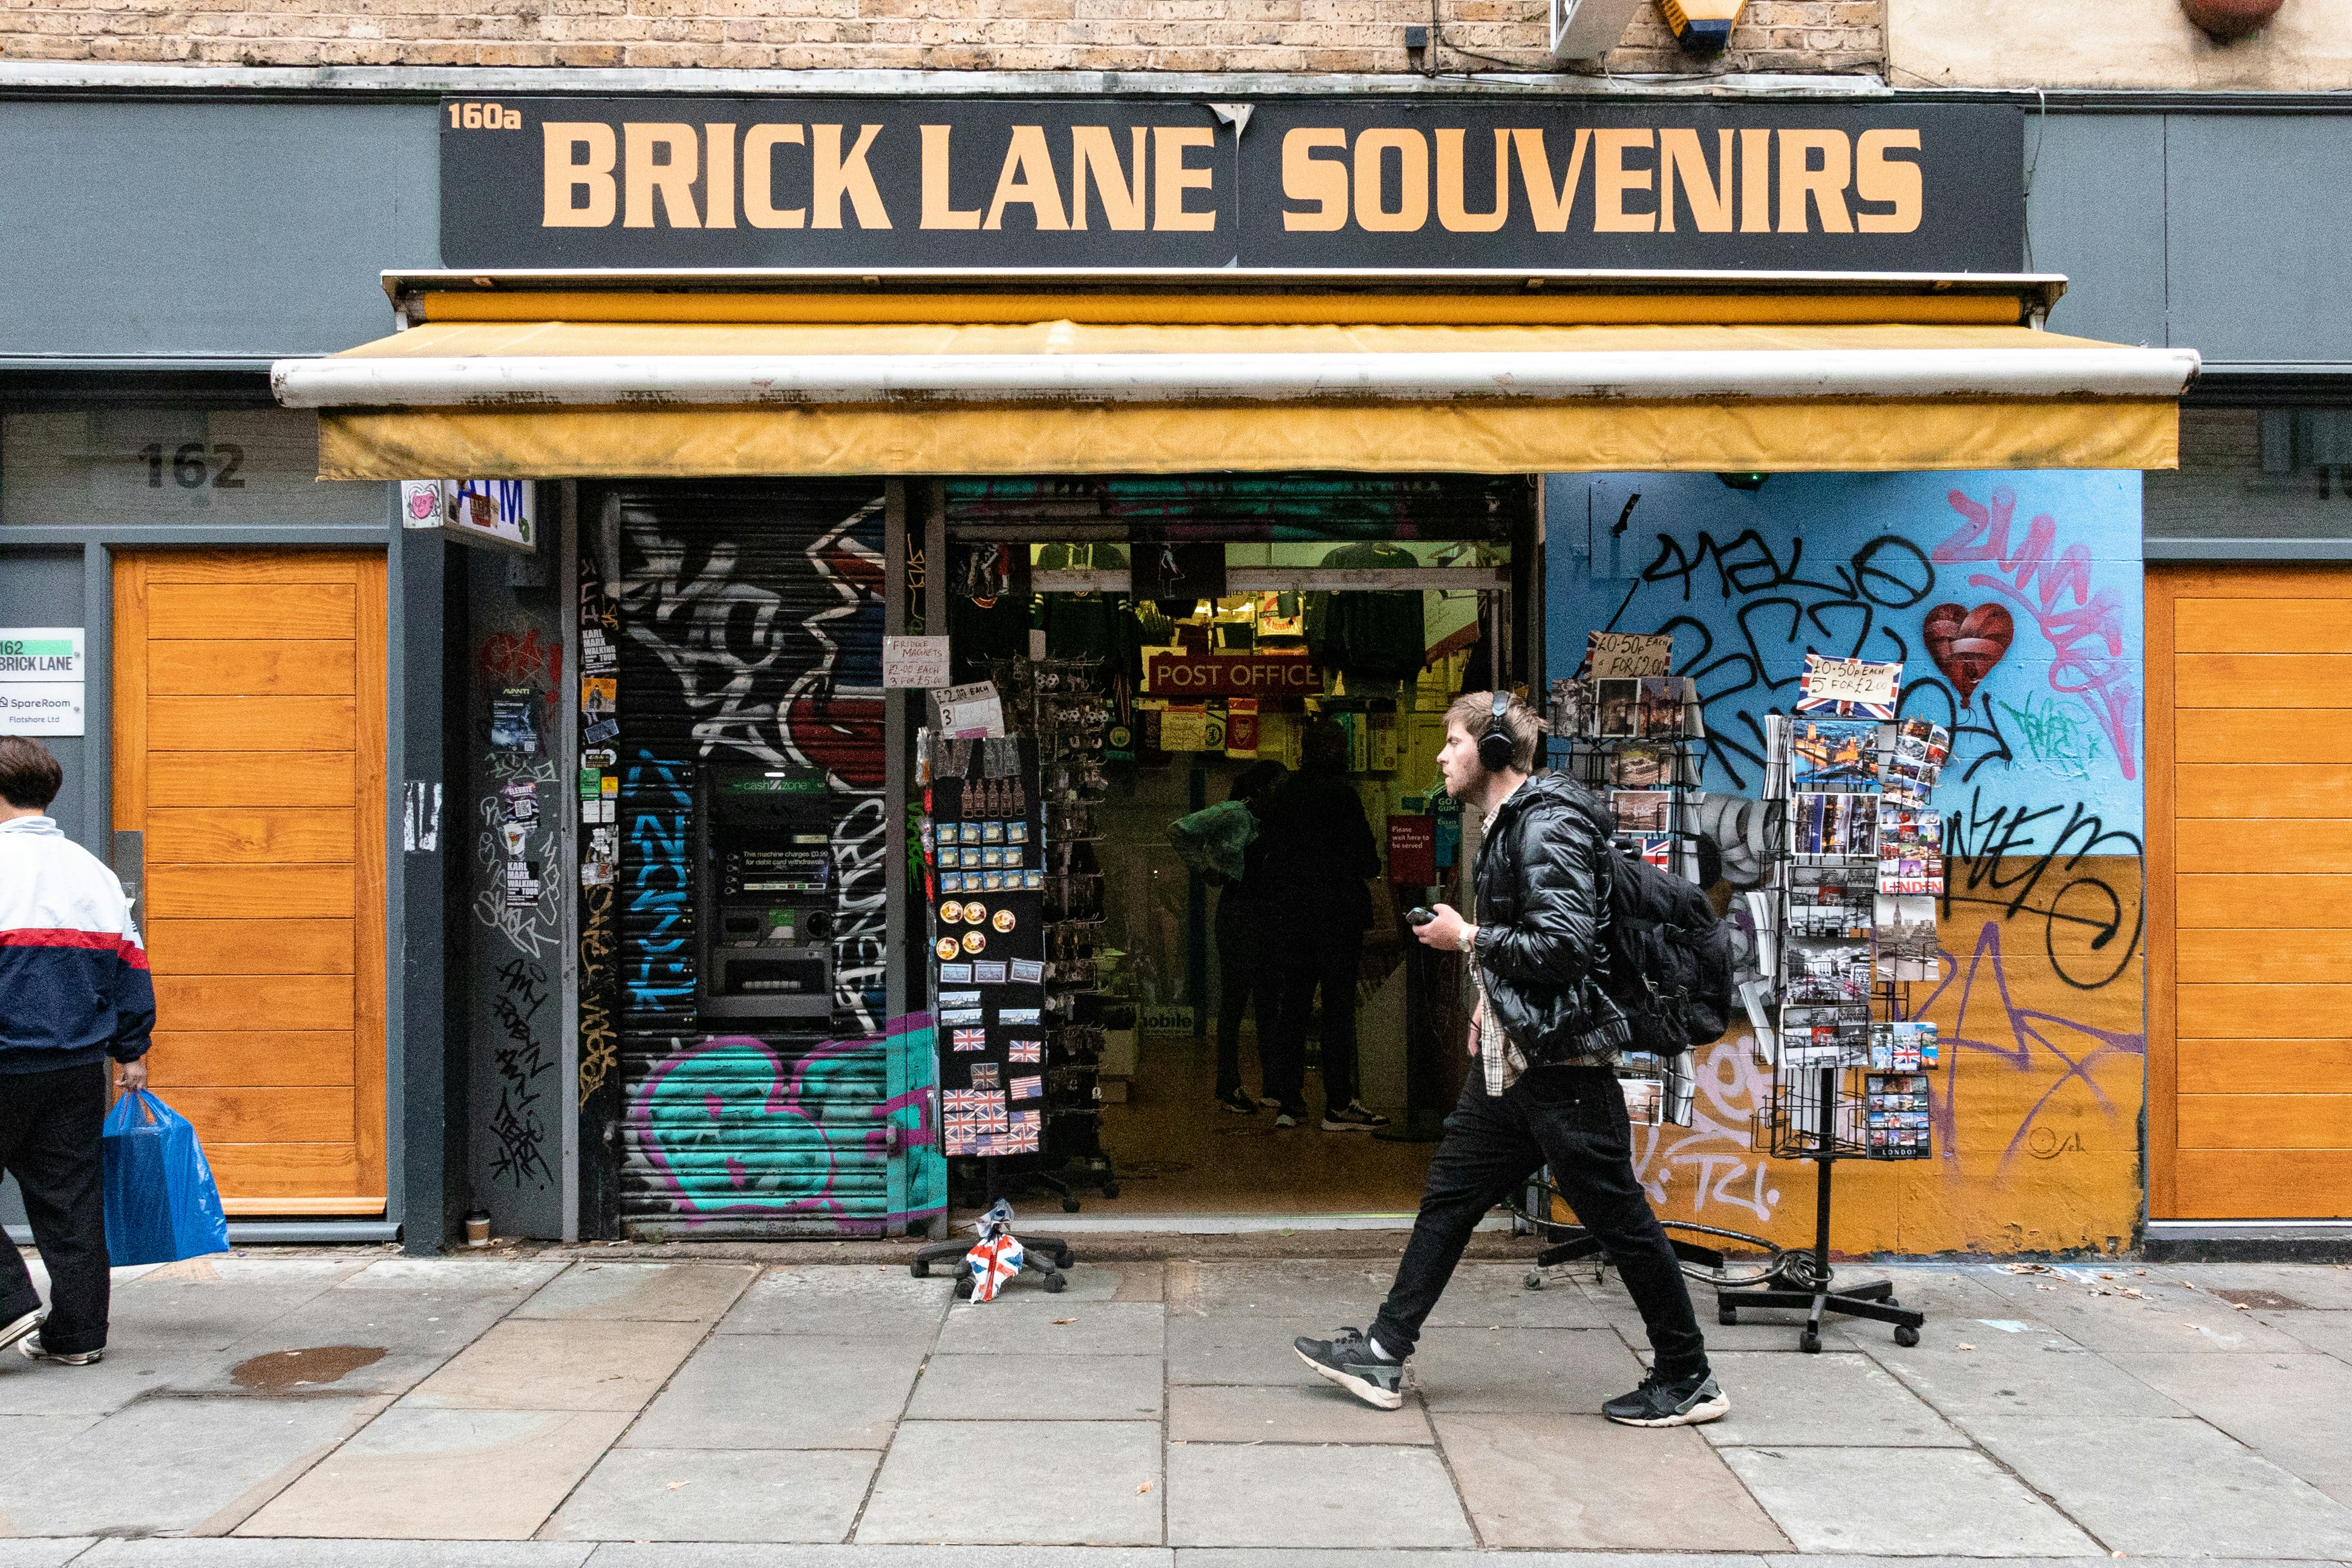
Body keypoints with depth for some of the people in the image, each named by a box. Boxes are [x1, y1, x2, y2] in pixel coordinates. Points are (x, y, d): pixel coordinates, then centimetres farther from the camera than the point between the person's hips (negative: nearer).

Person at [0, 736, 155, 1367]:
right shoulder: (92, 870, 8)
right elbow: (130, 965, 12)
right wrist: (132, 1051, 18)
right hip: (81, 1064, 6)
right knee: (70, 1194, 11)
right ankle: (75, 1333, 15)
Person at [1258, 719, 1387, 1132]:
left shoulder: (1284, 793, 6)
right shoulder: (1340, 793, -11)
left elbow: (1272, 851, 9)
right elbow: (1364, 858, -12)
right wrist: (1374, 861, 10)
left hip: (1290, 912, 6)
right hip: (1336, 910, -6)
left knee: (1294, 1006, 11)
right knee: (1339, 1007, -1)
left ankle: (1288, 1102, 12)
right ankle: (1339, 1105, 0)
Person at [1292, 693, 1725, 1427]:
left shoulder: (1549, 826, -17)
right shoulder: (1507, 825, 14)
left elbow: (1564, 946, -25)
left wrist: (1467, 938, -15)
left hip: (1562, 1064, -10)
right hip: (1510, 1059, 10)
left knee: (1618, 1218, 0)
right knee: (1449, 1199, 11)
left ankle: (1688, 1380, 14)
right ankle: (1383, 1354, 17)